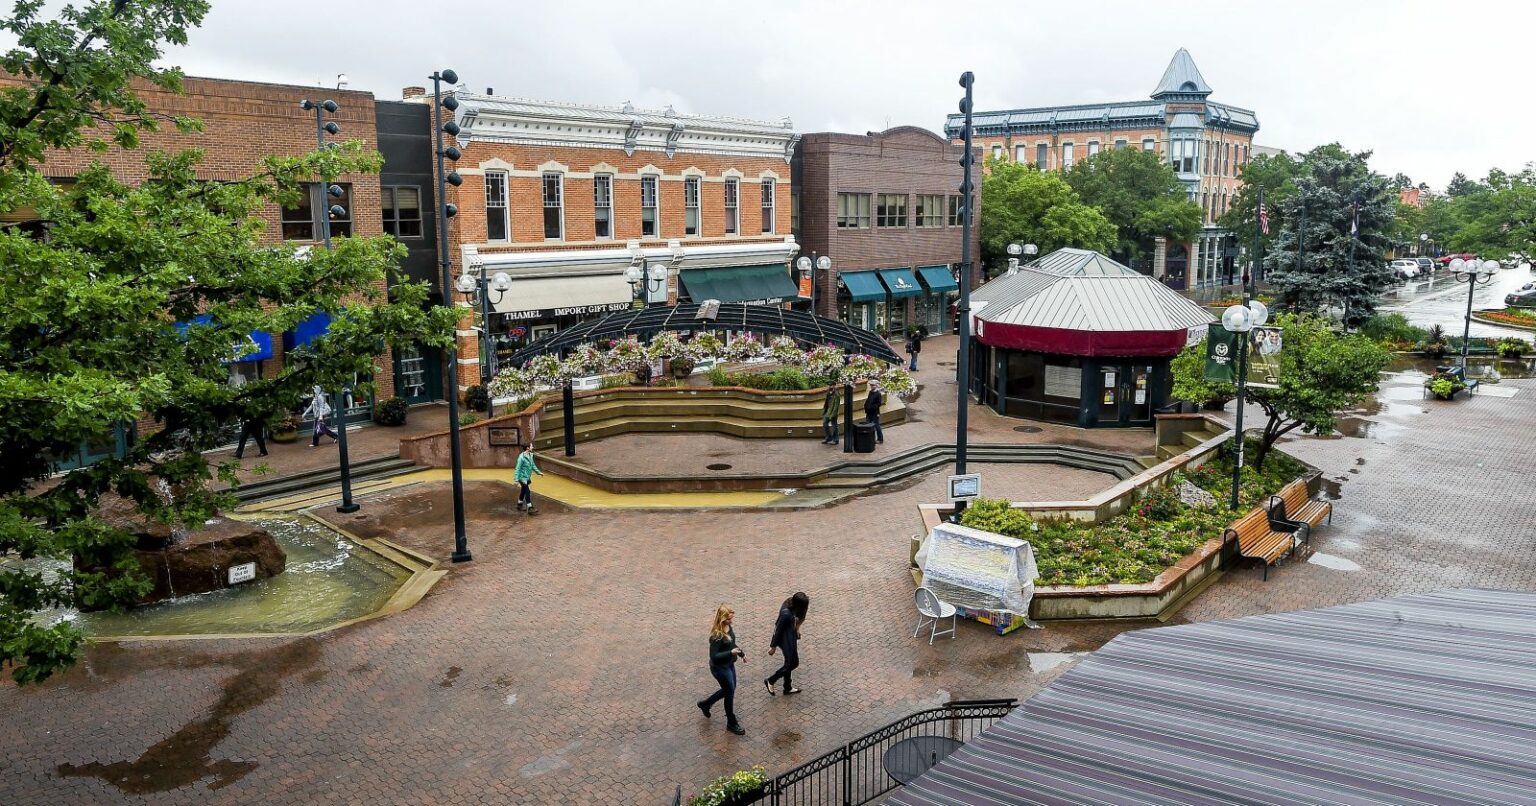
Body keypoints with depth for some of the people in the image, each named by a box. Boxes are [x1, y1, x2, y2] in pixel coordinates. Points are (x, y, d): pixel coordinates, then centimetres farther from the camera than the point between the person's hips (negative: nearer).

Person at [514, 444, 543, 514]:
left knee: (523, 491, 21)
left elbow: (533, 465, 17)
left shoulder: (530, 455, 1)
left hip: (527, 478, 8)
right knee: (528, 492, -7)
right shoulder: (522, 457, -24)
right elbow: (518, 469, -22)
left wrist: (539, 472, 21)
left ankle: (520, 505, 38)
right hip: (523, 478, -8)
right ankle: (530, 509, -3)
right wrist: (517, 481, -23)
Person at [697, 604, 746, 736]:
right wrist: (731, 652, -37)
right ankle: (732, 724, 27)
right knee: (730, 693, 6)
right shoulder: (717, 636, -31)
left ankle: (705, 703, 45)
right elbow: (714, 656, -29)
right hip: (720, 668, -9)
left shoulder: (729, 628, -5)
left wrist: (741, 653, 8)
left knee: (729, 690, 24)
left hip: (729, 664, 9)